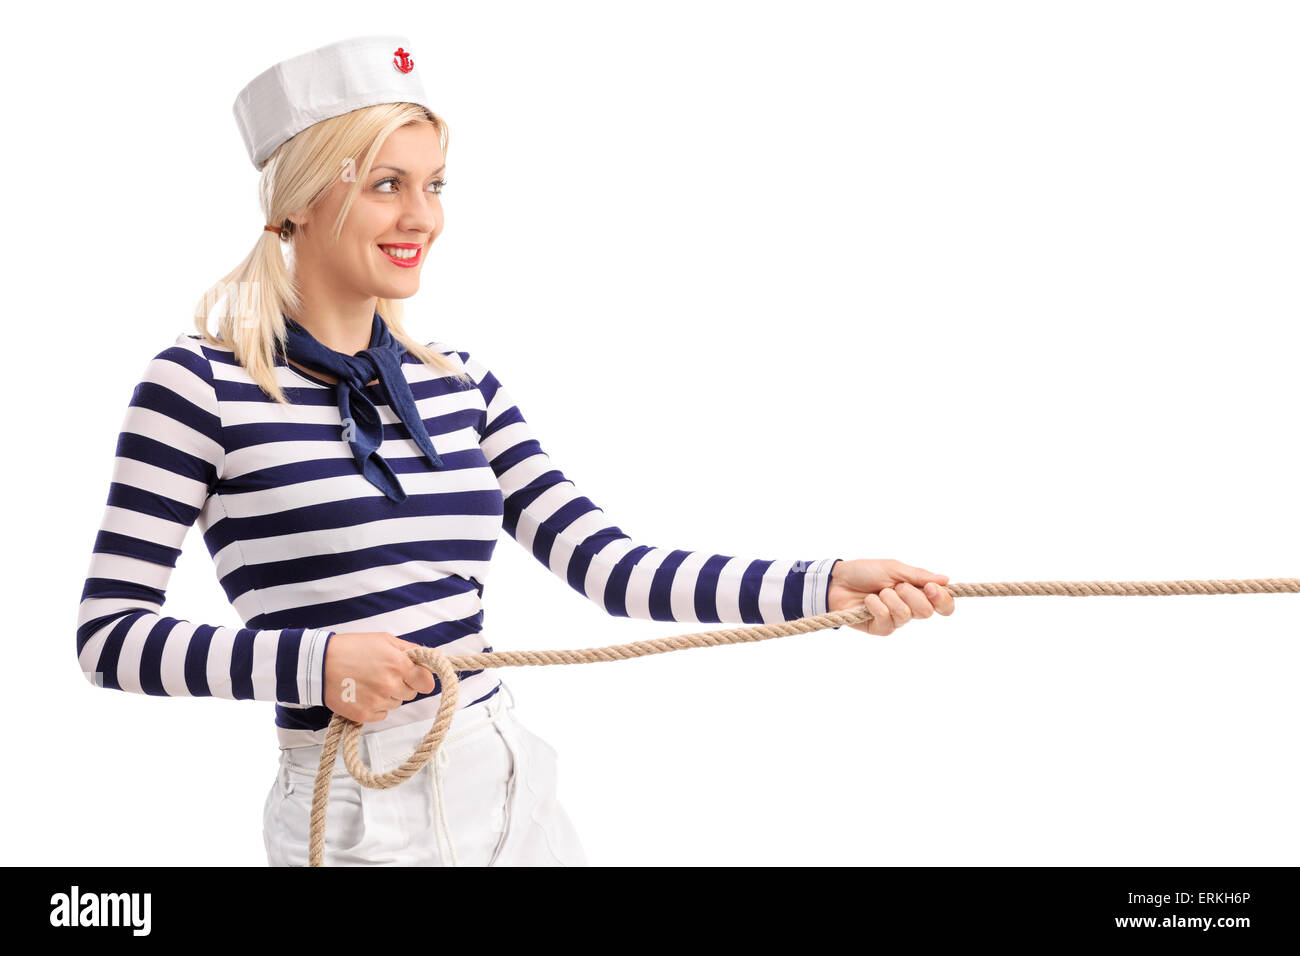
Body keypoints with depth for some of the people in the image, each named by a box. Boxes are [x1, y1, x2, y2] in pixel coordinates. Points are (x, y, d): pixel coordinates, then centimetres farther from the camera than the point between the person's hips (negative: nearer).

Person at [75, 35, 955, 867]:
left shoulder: (461, 384, 8)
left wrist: (824, 586, -11)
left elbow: (603, 561, -1)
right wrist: (312, 661, -21)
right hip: (359, 817, -5)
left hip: (514, 787, 5)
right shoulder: (202, 385, -7)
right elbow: (108, 633, -8)